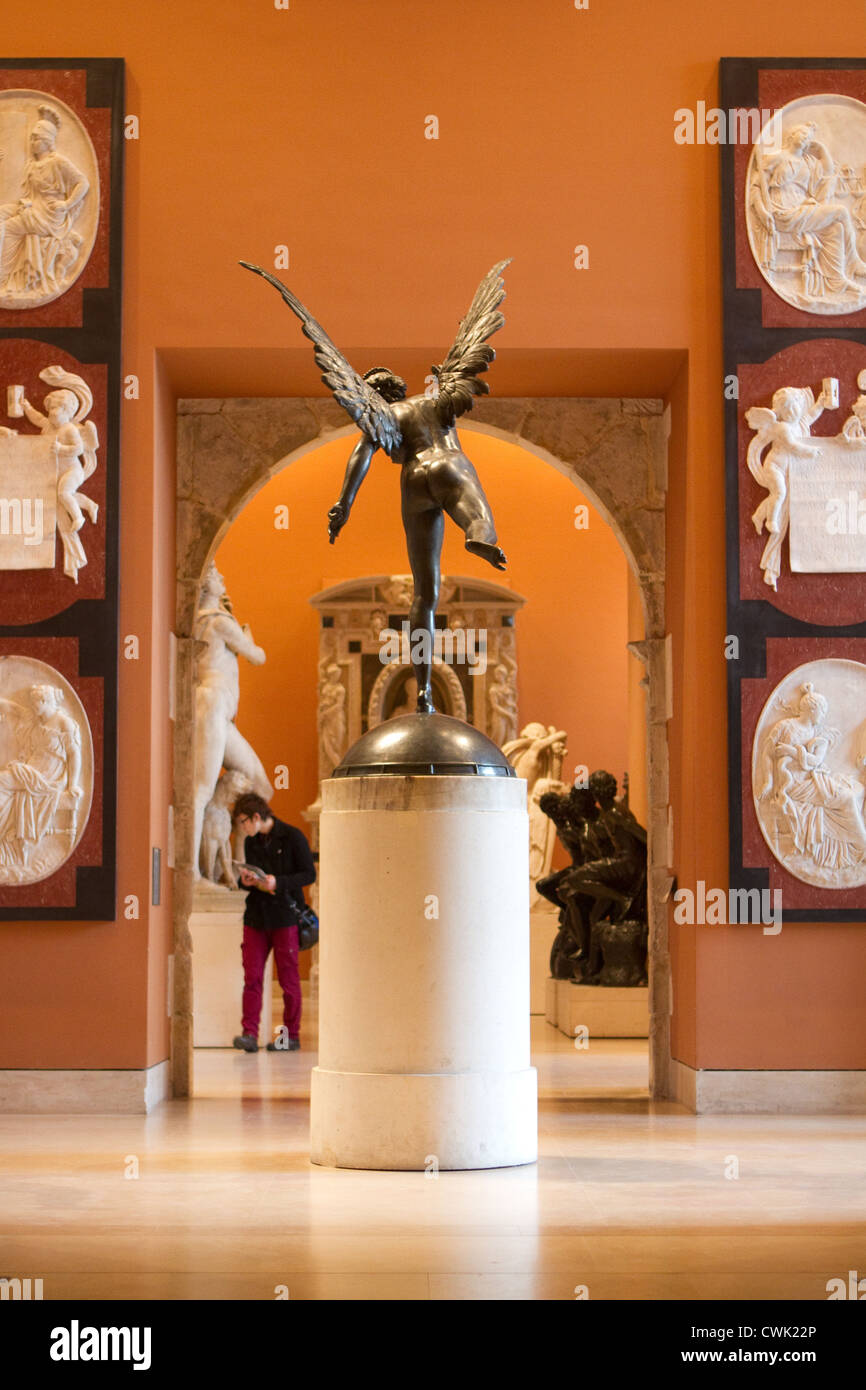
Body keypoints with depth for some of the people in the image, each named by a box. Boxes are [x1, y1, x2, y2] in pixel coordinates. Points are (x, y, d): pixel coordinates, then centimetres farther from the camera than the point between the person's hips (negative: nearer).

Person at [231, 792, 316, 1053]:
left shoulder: (293, 837, -7)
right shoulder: (251, 842, 12)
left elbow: (309, 874, -8)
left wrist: (278, 882, -21)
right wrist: (246, 881, -3)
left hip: (285, 916, -5)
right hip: (256, 916, 5)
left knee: (288, 978, 2)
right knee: (252, 976, -3)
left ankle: (292, 1035, 10)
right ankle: (249, 1034, -5)